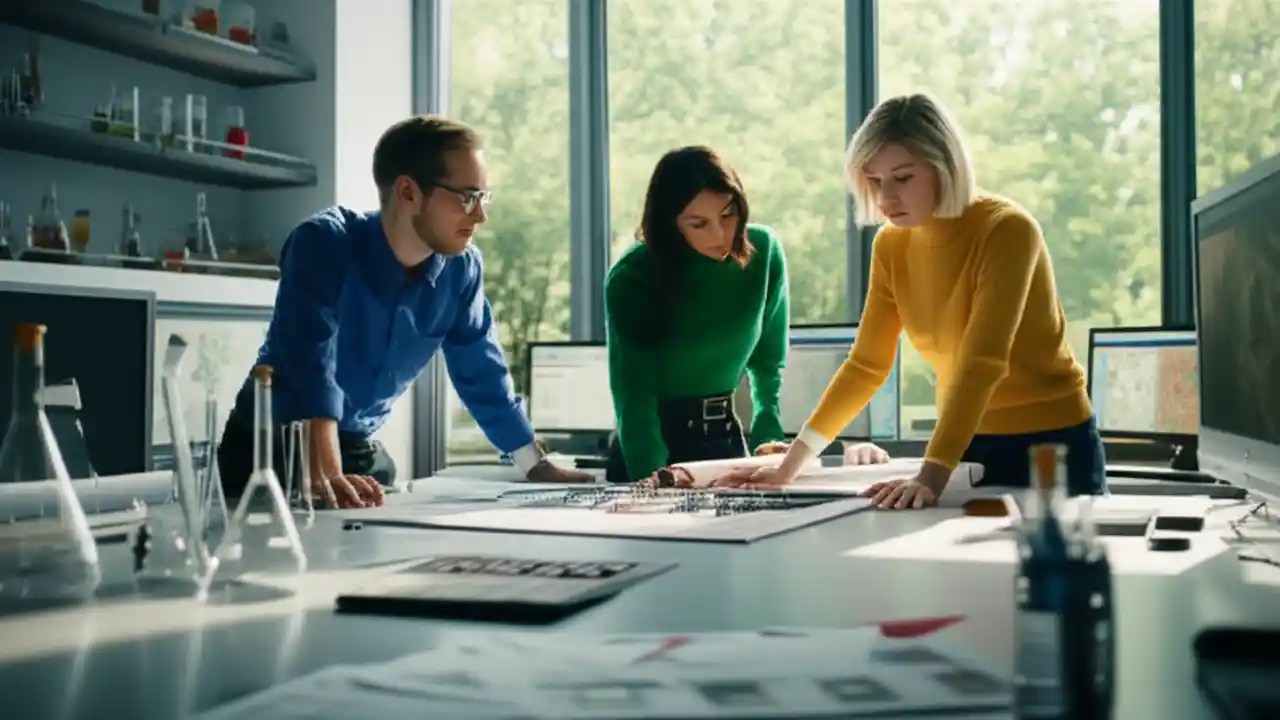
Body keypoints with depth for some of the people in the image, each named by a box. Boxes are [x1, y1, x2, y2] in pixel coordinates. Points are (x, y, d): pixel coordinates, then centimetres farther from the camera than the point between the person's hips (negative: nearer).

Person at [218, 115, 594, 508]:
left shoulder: (462, 268, -8)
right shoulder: (323, 243, -23)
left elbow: (484, 373, 3)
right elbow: (312, 366, -33)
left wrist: (537, 466, 5)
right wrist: (327, 477, -45)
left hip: (360, 448, 4)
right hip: (269, 443, -4)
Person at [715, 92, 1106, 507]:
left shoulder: (1006, 230, -21)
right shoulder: (891, 244, -2)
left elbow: (982, 362, -31)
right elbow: (867, 364, -1)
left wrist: (931, 476, -41)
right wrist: (789, 466, -8)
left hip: (1051, 443, -5)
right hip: (967, 444, 5)